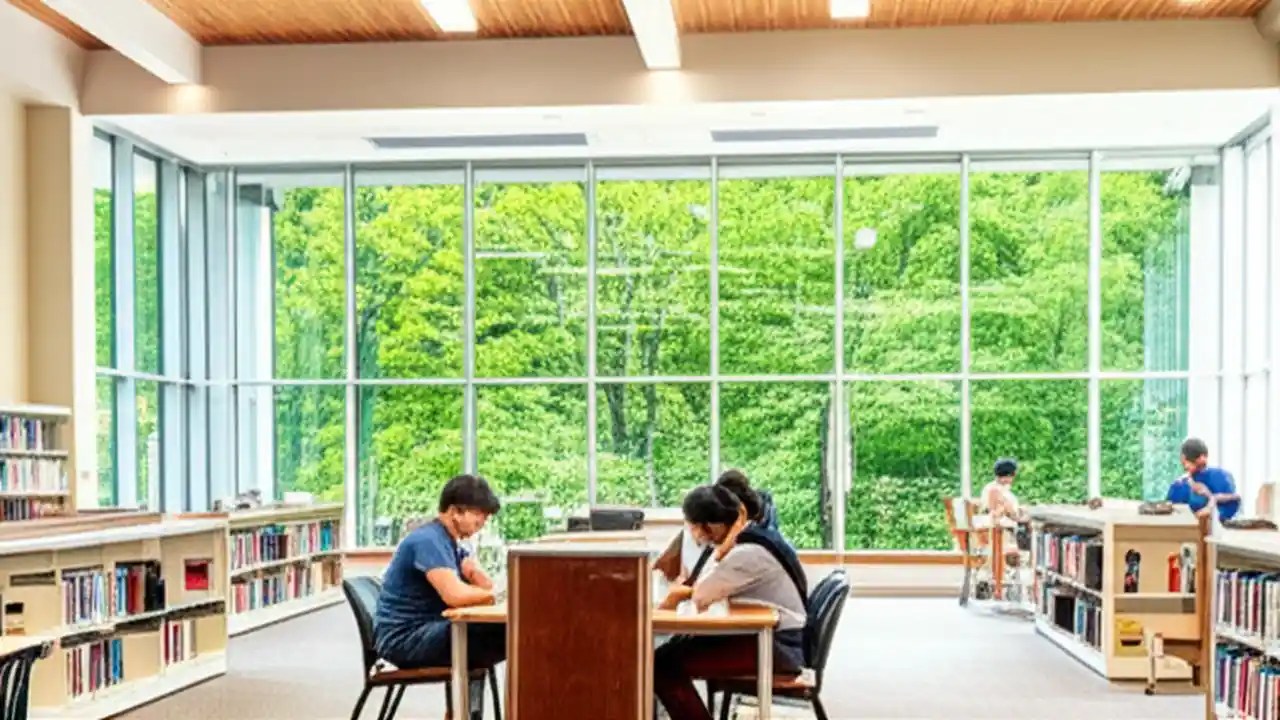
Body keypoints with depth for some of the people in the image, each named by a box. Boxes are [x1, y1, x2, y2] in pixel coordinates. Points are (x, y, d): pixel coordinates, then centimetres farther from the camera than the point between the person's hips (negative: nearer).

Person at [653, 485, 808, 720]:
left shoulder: (748, 552, -20)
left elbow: (701, 597, -20)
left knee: (663, 664, -15)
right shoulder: (755, 537, 12)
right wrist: (687, 589, -5)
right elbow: (713, 589, 12)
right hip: (774, 639, 10)